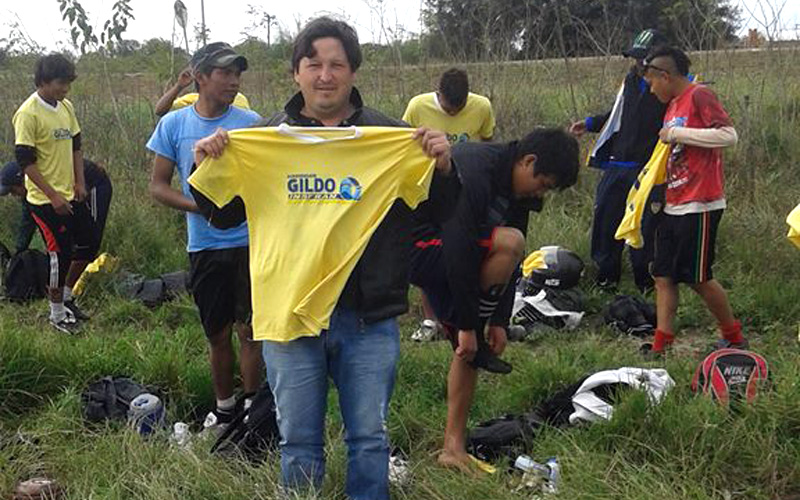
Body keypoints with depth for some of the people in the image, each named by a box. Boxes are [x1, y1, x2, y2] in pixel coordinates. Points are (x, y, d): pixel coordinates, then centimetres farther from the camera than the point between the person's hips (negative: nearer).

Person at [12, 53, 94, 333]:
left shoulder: (66, 107, 7)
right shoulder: (28, 114, -17)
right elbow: (25, 161, -18)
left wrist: (80, 182, 5)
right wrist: (53, 195, -20)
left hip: (71, 195, 8)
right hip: (45, 200, -8)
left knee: (88, 242, 11)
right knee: (61, 253, -3)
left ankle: (65, 296, 28)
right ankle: (57, 313, 14)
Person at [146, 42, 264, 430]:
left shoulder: (251, 123, -3)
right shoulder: (174, 125, 0)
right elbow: (158, 186, 1)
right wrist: (199, 206, -14)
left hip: (249, 242, -1)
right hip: (204, 247, 2)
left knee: (249, 329, -1)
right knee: (217, 334, 12)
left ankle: (251, 407, 14)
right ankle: (223, 408, 29)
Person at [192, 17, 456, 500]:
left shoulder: (390, 136, 2)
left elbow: (440, 213, 5)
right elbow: (221, 215, 9)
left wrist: (443, 165, -15)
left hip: (370, 319, 0)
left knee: (370, 440, 9)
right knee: (299, 443, 10)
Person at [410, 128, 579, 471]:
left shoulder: (515, 188, 2)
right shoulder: (473, 173, -28)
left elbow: (509, 263, 5)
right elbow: (459, 253, -28)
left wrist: (499, 322, 0)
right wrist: (467, 325, -23)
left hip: (441, 256, 9)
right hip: (415, 247, -9)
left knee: (469, 349, 1)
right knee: (510, 242, -26)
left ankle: (454, 448, 6)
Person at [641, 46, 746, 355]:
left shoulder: (700, 96, -10)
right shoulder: (672, 106, 17)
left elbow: (729, 136, -21)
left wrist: (677, 133, -18)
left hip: (699, 206, -9)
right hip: (673, 207, 9)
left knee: (698, 278, -2)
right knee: (663, 276, 5)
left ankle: (734, 338, 15)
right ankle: (661, 345, 6)